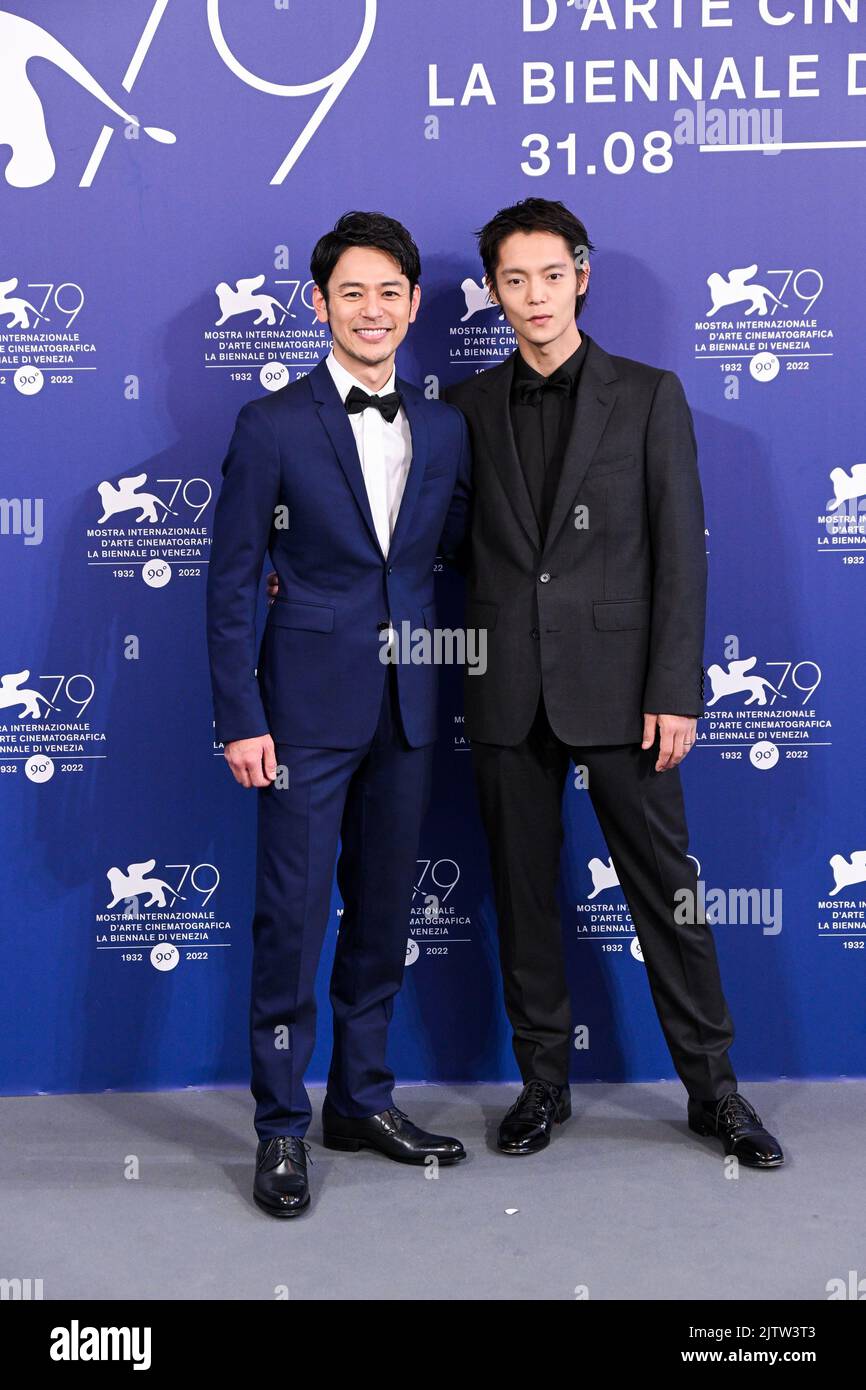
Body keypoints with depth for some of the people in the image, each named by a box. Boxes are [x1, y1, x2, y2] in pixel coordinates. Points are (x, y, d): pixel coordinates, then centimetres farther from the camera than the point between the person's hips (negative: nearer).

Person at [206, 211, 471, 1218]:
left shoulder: (444, 430, 9)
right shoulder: (272, 425, -3)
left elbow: (452, 552, 13)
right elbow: (230, 582, -5)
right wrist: (240, 718, -10)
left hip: (407, 712, 5)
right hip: (308, 709, -4)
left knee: (383, 915, 13)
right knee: (291, 919, 0)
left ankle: (363, 1101, 28)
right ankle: (281, 1128, 14)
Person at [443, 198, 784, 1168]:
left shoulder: (649, 396, 3)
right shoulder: (468, 406, 10)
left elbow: (681, 552, -2)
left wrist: (675, 693, -9)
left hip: (617, 687, -2)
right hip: (508, 692, 3)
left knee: (665, 888, 3)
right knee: (523, 896, 9)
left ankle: (712, 1086, 17)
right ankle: (543, 1083, 23)